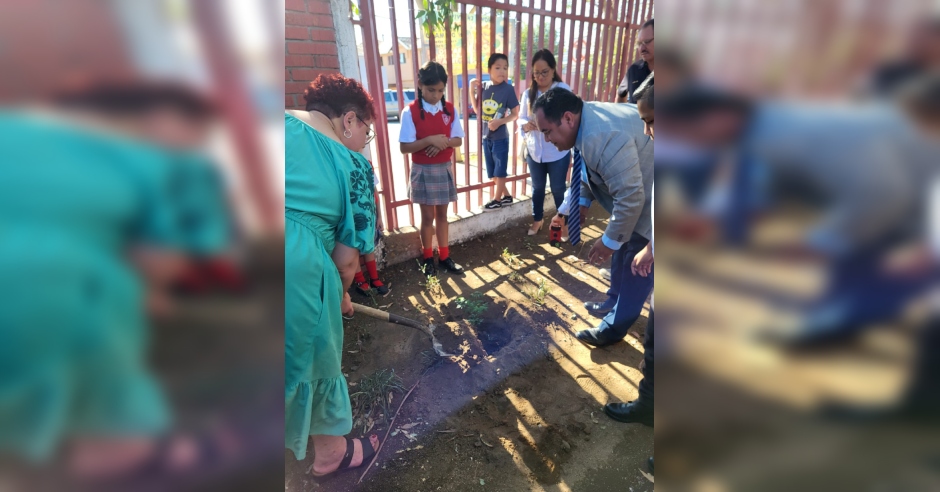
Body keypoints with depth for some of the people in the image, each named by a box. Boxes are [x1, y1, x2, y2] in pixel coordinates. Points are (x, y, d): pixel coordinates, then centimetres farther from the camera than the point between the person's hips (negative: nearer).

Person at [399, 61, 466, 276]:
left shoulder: (450, 109, 1)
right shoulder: (410, 112, -11)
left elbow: (458, 140, 2)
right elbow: (404, 147, -13)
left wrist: (443, 142, -18)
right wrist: (429, 140, -25)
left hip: (445, 169, 4)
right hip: (423, 171, -3)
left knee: (442, 214, 13)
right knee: (428, 217, 7)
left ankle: (444, 256, 26)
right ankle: (427, 258, 24)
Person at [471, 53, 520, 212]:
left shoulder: (508, 89, -11)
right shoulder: (483, 87, 1)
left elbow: (515, 114, -8)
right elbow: (477, 110, 9)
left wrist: (500, 121, -22)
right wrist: (473, 90, -1)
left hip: (500, 137, -5)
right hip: (486, 136, 5)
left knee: (500, 170, 6)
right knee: (492, 172, 14)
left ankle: (497, 200, 20)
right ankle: (506, 196, 30)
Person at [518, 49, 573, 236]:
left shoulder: (564, 90, -8)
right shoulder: (528, 93, 2)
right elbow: (521, 118, 7)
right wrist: (525, 125, -16)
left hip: (558, 152, -3)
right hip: (534, 151, 3)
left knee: (558, 189, 9)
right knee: (537, 187, 18)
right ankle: (537, 220, 36)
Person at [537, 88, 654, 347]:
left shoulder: (605, 137, -36)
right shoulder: (586, 122, -4)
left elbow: (630, 197, -34)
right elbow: (586, 171, 9)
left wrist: (610, 240, -22)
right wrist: (579, 204, -3)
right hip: (631, 194, 10)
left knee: (634, 268, 2)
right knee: (621, 259, 22)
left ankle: (615, 326, 20)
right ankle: (617, 303, 44)